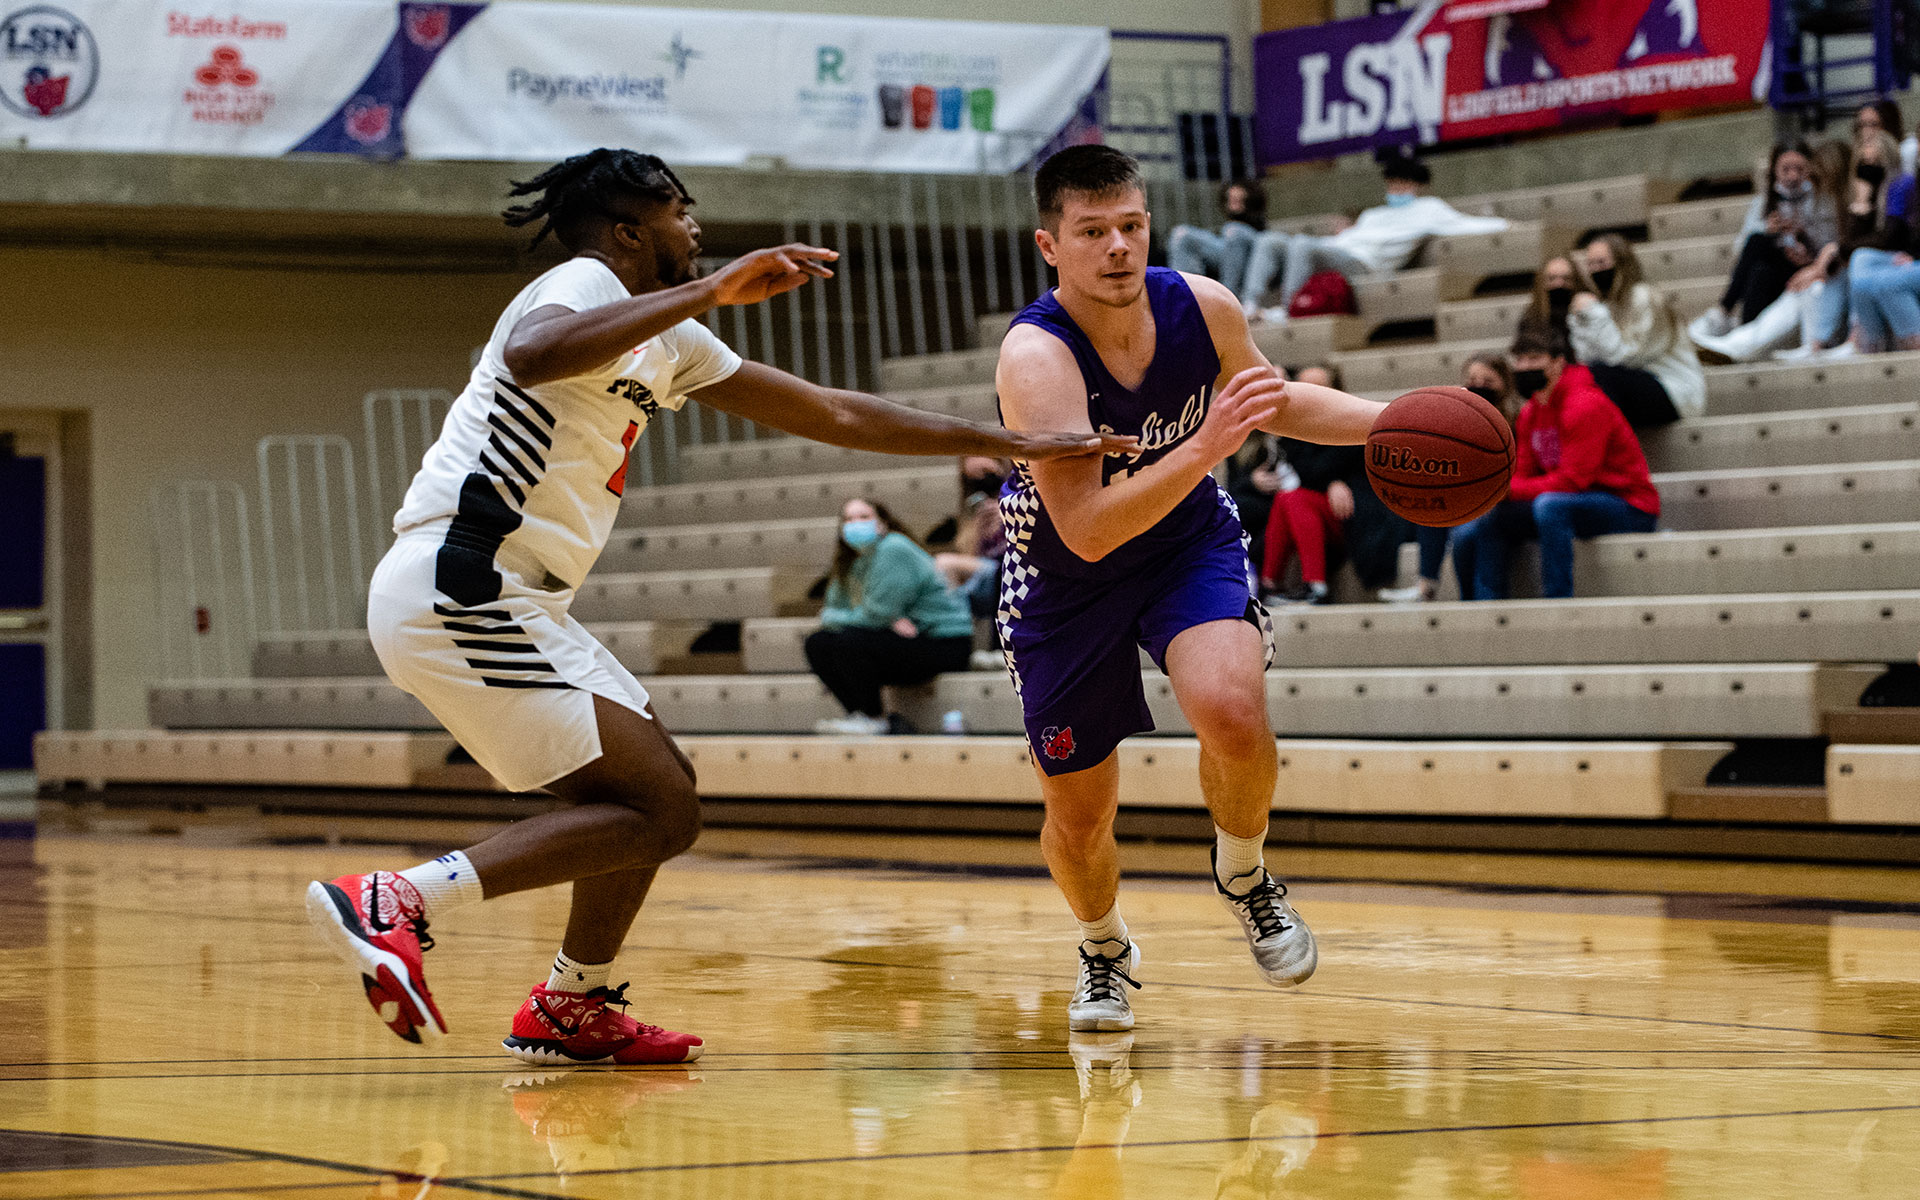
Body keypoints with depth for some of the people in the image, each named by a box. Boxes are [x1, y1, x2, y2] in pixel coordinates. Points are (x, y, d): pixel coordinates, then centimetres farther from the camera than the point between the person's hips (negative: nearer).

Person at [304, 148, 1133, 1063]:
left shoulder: (667, 341, 21)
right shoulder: (583, 286, -8)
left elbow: (829, 414, 26)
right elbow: (531, 356, -34)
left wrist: (1009, 446, 26)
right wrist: (707, 292, -30)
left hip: (503, 602, 10)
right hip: (455, 588, -10)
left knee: (660, 788, 18)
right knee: (660, 812, -13)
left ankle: (571, 1011, 26)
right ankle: (396, 904, -18)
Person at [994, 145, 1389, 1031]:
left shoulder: (1203, 308, -17)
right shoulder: (1035, 357, -32)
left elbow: (1269, 399, 7)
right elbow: (1085, 531, -40)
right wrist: (1207, 446, -50)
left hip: (1191, 540, 2)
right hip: (1066, 578, -2)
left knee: (1233, 712, -28)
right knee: (1077, 821, 6)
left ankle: (1243, 877, 4)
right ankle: (1104, 953, 41)